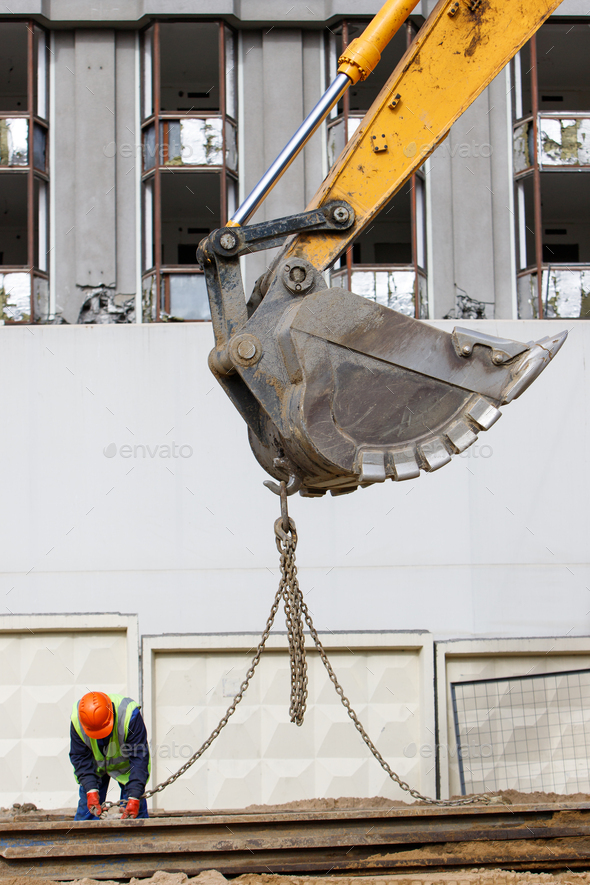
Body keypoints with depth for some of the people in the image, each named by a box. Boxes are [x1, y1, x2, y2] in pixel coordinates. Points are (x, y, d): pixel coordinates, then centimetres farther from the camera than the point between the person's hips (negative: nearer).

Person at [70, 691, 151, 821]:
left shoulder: (130, 715, -35)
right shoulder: (77, 719, -28)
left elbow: (139, 758, -32)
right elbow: (80, 758, -17)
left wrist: (134, 798, -37)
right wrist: (91, 791, -30)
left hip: (125, 766, -2)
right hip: (96, 766, 2)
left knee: (135, 811, -11)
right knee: (86, 809, -6)